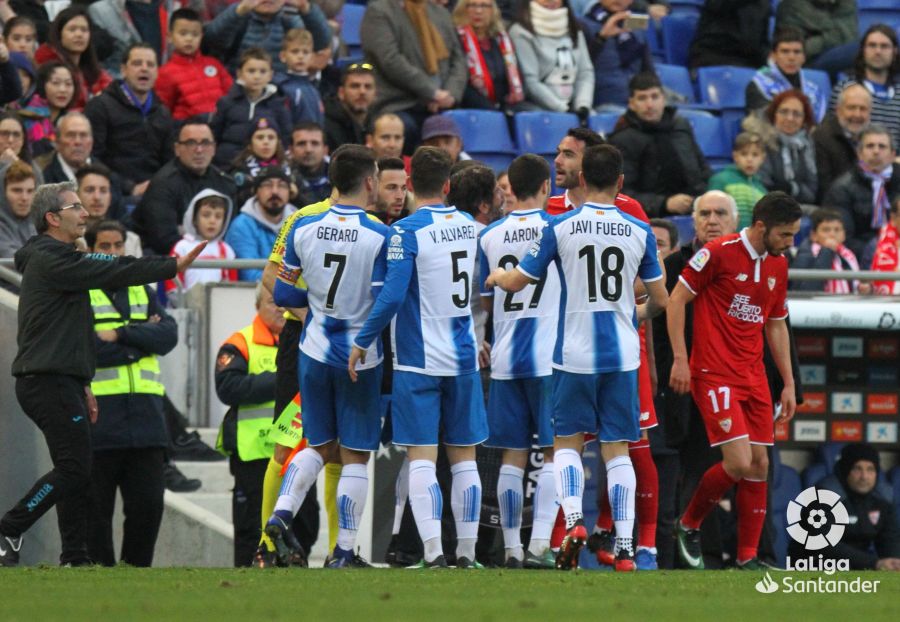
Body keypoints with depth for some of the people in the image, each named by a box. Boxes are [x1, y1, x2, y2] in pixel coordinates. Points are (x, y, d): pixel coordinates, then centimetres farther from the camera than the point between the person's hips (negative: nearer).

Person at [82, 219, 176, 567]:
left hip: (145, 417, 4)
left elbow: (168, 335, 2)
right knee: (97, 506, -1)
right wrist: (141, 339, -5)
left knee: (148, 502, 2)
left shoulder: (143, 292, 19)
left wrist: (120, 335, -9)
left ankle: (137, 569, 11)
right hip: (98, 418, -4)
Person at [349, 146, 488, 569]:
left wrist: (362, 342, -7)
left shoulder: (407, 231, -12)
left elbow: (392, 296, -18)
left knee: (421, 457, -5)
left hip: (419, 360, -5)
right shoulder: (469, 226, 6)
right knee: (463, 458, 9)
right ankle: (466, 554, 11)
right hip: (463, 359, 5)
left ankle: (433, 553, -15)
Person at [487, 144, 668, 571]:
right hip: (623, 355, 1)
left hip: (574, 355, -1)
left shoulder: (559, 228, -6)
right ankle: (624, 547, 1)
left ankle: (573, 519, -13)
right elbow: (660, 299, 7)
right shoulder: (639, 232, 0)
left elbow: (515, 283, 0)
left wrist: (496, 276, 24)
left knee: (567, 442, 11)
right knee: (617, 449, 6)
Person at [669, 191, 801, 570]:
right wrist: (680, 359, -12)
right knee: (739, 462, -15)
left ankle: (747, 557, 10)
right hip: (714, 375, -7)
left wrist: (789, 383, 16)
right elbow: (677, 299, -6)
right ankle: (688, 524, 8)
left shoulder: (778, 266, 10)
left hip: (754, 377, 7)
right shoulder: (719, 253, -11)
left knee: (759, 465, 3)